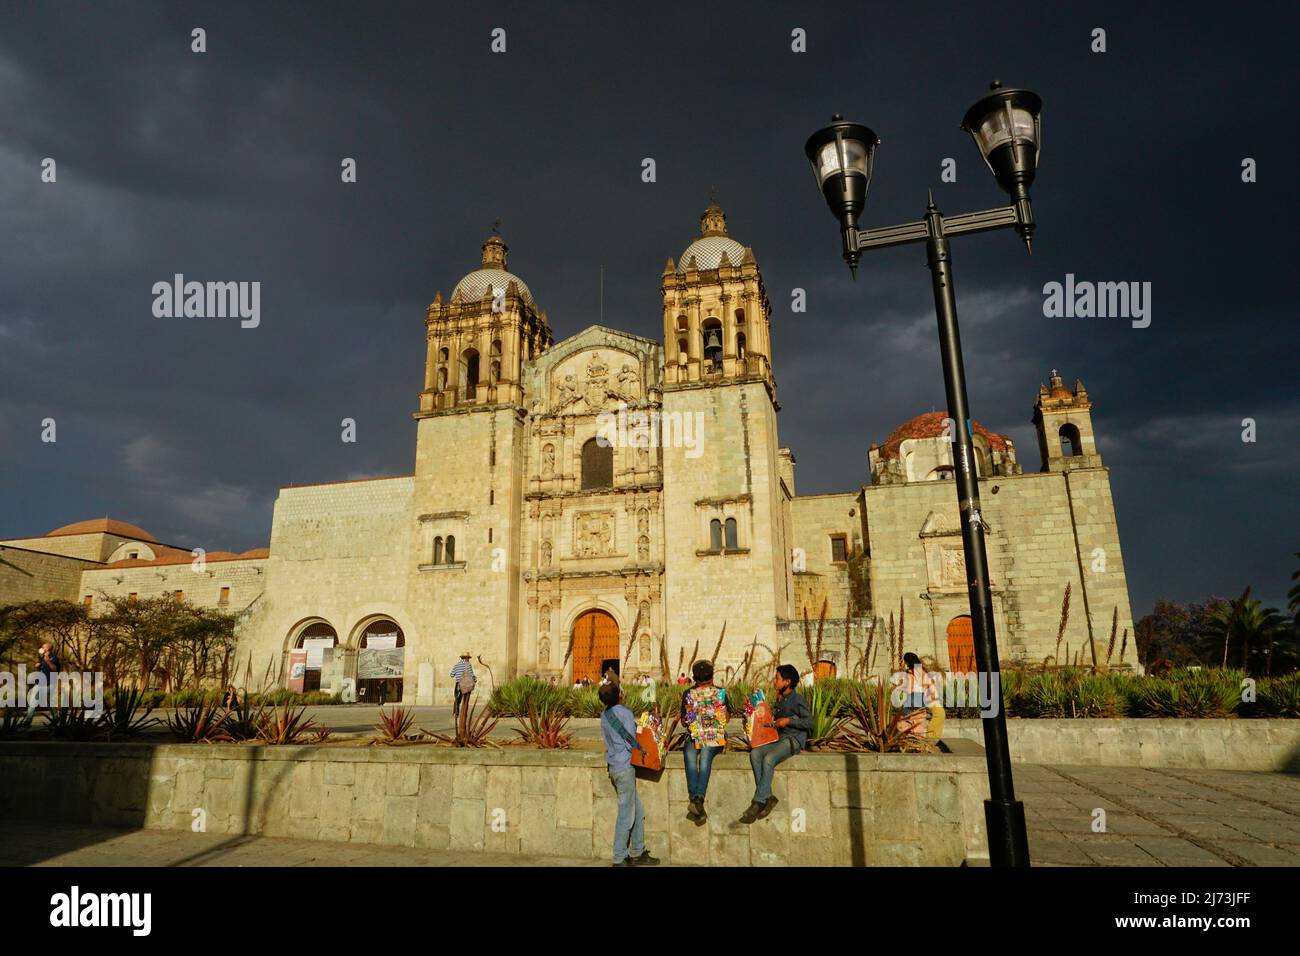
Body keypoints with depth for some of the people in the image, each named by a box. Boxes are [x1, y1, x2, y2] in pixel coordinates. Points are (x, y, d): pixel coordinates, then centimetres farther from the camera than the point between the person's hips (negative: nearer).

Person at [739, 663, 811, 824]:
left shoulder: (797, 700, -6)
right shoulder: (778, 699, 18)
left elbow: (809, 721, -11)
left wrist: (788, 720, -16)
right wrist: (771, 723, 9)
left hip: (794, 739, -7)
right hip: (779, 737, 7)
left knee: (768, 759, -31)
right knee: (755, 754, -21)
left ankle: (758, 803, -25)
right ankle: (768, 797, -20)